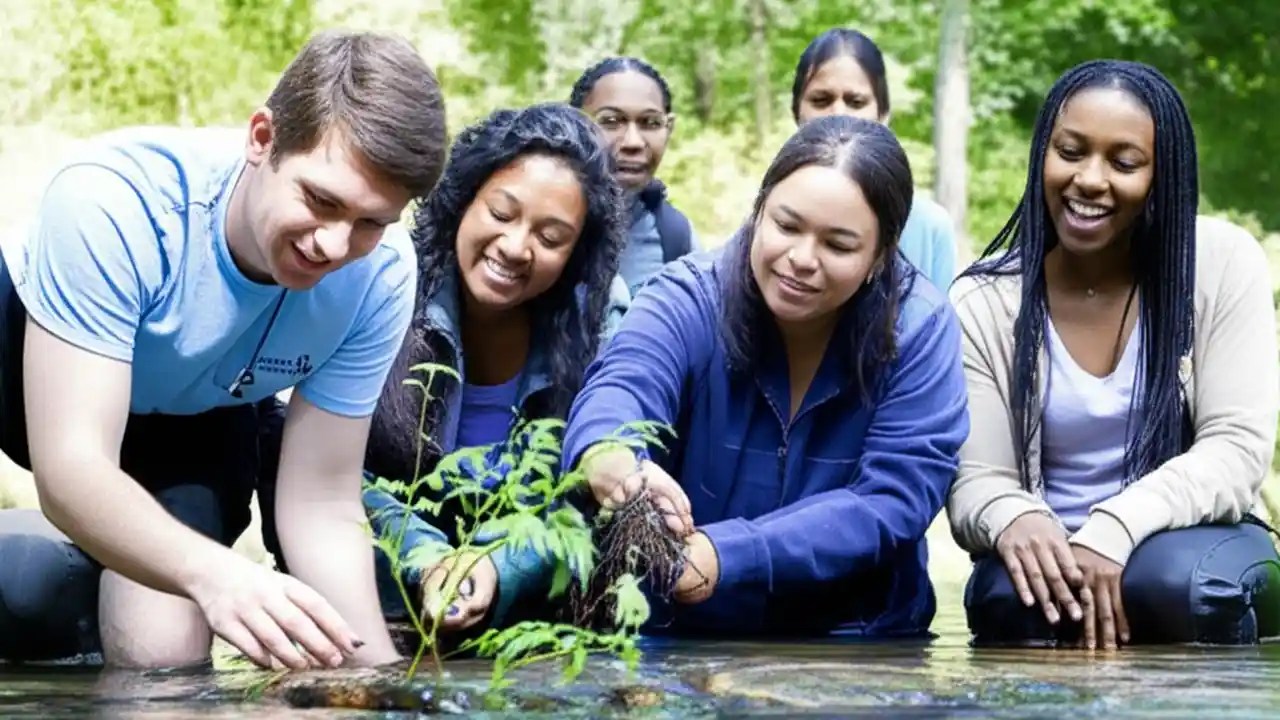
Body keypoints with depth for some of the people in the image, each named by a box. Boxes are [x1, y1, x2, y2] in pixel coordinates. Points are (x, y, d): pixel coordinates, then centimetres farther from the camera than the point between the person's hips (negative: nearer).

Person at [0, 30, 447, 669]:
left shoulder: (380, 277, -29)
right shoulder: (115, 200, -39)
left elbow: (321, 503, -19)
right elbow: (71, 468, -42)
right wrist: (210, 571, -60)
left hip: (197, 421, 1)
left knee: (164, 651, -19)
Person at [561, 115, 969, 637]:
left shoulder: (920, 330, -7)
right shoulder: (688, 300, -7)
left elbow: (894, 500, -15)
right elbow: (621, 388, -26)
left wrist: (725, 555, -29)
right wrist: (607, 456, -51)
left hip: (858, 642, -3)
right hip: (679, 633, 3)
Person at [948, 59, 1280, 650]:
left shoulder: (1223, 263, -6)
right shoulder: (983, 301, -3)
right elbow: (975, 482, -7)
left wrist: (1114, 531, -28)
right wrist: (1013, 520, -34)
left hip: (1192, 540, 0)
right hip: (1053, 555, 0)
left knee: (1176, 579, -35)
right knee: (1012, 596, -34)